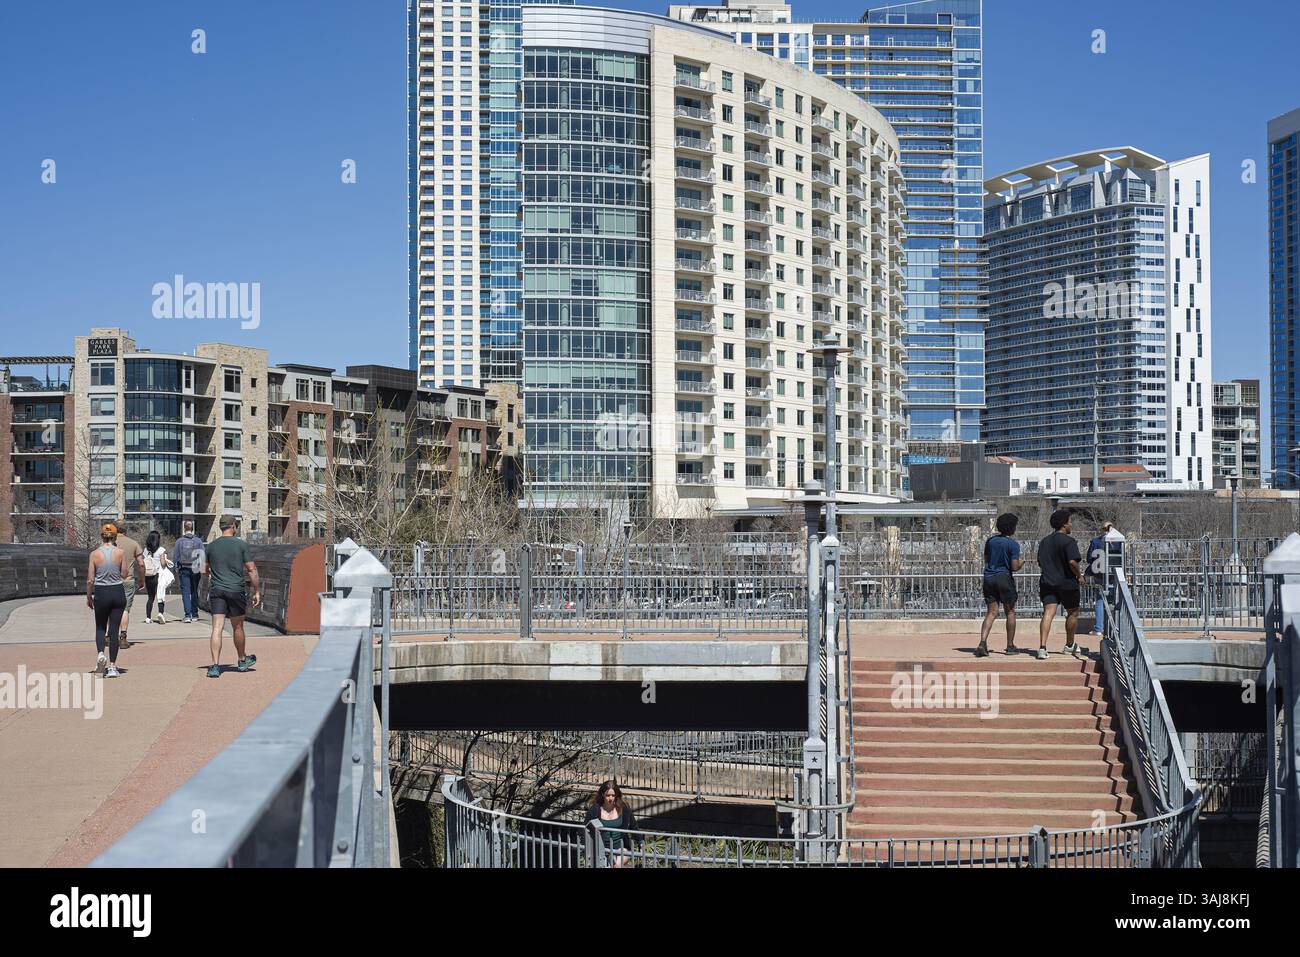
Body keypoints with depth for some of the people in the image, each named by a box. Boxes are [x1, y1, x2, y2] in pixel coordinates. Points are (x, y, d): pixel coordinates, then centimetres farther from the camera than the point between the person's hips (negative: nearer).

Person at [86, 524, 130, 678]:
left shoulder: (95, 554, -6)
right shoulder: (120, 553, -7)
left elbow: (90, 580, -4)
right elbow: (124, 575, 1)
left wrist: (88, 597, 9)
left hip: (101, 593, 0)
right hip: (118, 592, 0)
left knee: (100, 627, 18)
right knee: (114, 629, 6)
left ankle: (100, 653, -8)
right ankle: (112, 667, 4)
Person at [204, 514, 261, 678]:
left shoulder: (212, 546, 7)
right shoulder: (241, 544, -2)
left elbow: (205, 571, 16)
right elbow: (251, 569, -3)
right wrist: (257, 591, 4)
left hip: (216, 591, 2)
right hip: (236, 590, -1)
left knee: (217, 628, -4)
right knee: (238, 627, 14)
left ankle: (215, 665, -14)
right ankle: (242, 661, 31)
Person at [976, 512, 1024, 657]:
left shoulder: (990, 541, 7)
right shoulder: (1013, 544, -9)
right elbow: (1014, 567, -12)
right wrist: (1021, 563, 9)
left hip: (989, 578, 5)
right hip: (1004, 577, -5)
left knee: (991, 613, 5)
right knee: (1010, 612, 11)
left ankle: (982, 643, -14)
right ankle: (1010, 646, 14)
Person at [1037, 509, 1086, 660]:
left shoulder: (1044, 541, 12)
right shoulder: (1069, 541, -11)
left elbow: (1040, 564, 17)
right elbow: (1072, 562, -23)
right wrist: (1079, 575, -8)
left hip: (1047, 583, 5)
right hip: (1067, 583, -5)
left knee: (1048, 613, -6)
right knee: (1073, 613, 17)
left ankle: (1042, 647, -23)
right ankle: (1070, 645, 30)